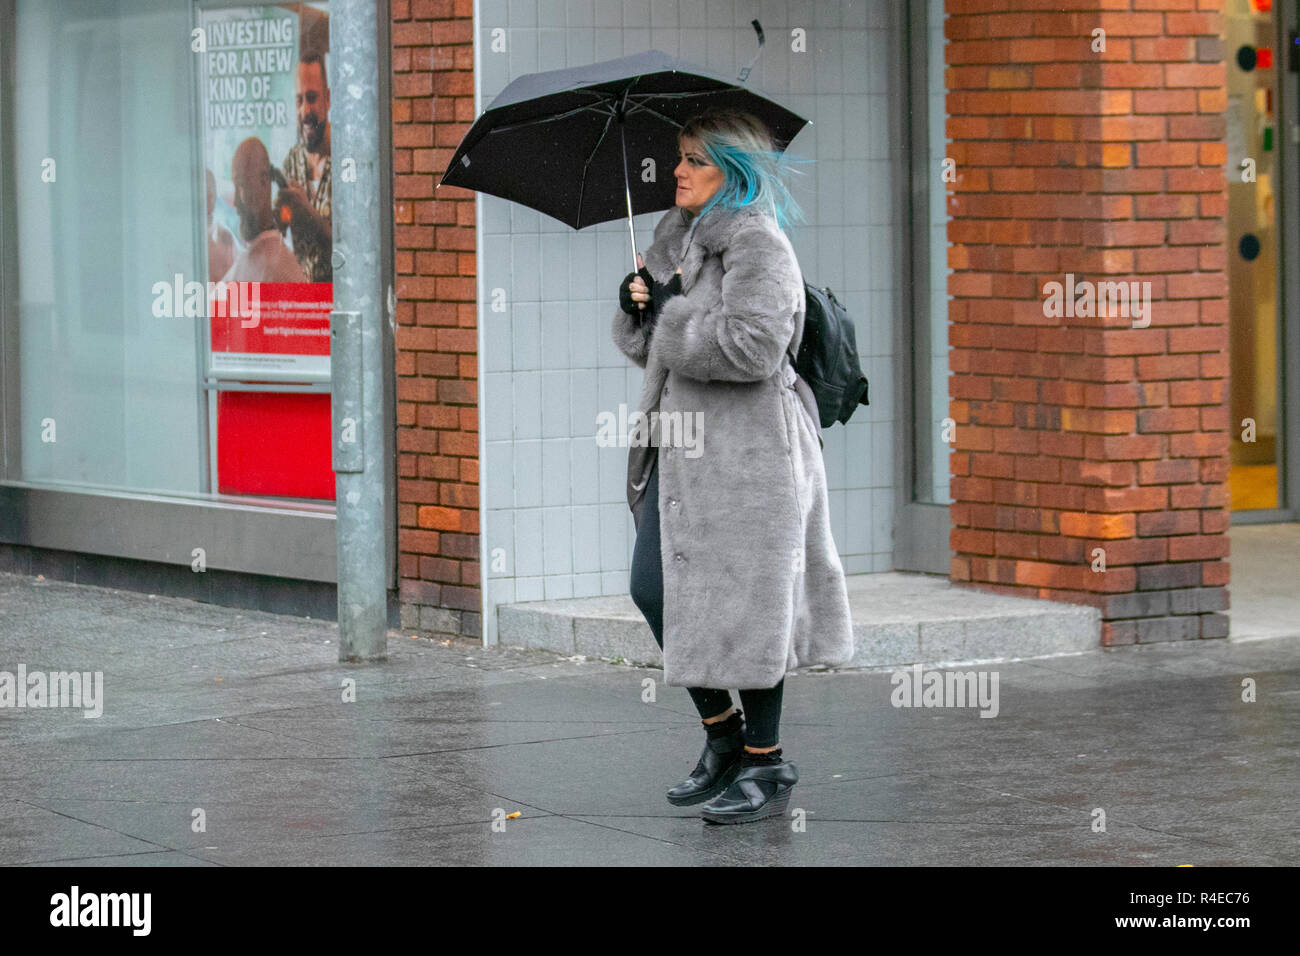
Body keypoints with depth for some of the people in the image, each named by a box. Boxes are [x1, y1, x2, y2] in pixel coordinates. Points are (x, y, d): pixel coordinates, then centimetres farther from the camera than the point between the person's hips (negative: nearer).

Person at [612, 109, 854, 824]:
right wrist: (636, 307, 0)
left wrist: (670, 314, -14)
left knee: (742, 602, -4)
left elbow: (753, 347, -23)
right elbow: (646, 345, 21)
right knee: (654, 590, 7)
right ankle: (722, 737, 22)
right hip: (679, 445, 9)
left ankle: (766, 765, 6)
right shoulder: (679, 241, 16)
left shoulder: (757, 243, -10)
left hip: (745, 451, -9)